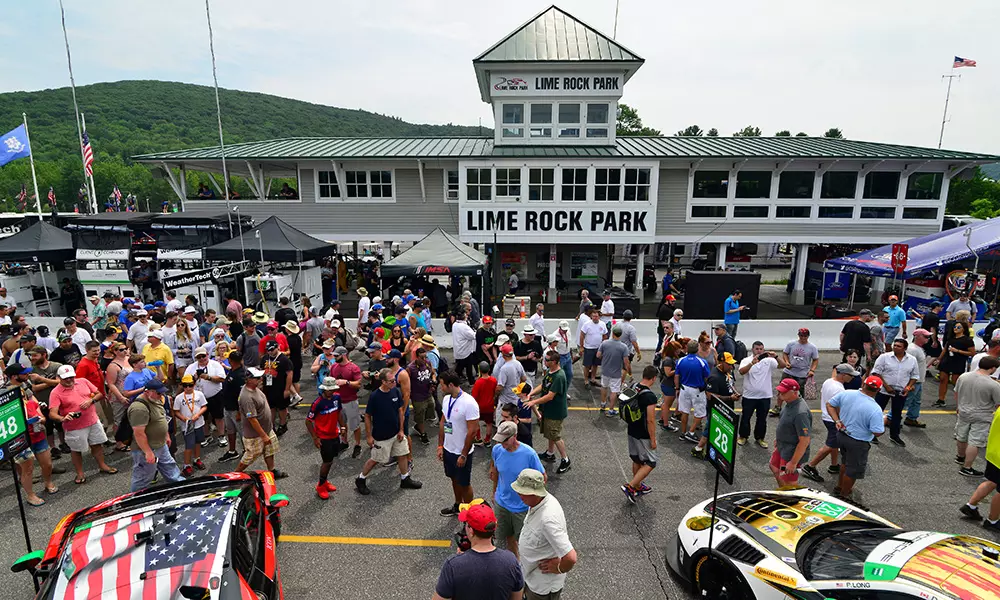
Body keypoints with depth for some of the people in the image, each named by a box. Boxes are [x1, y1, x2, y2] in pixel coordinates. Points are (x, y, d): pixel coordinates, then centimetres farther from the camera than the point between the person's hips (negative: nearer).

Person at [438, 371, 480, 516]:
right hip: (448, 449, 7)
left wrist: (463, 455, -19)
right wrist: (440, 446, 7)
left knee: (464, 483, 10)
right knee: (454, 479, 24)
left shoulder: (469, 403, -26)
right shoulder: (446, 399, -2)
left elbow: (472, 431, -23)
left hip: (462, 452, -7)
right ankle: (458, 505, 45)